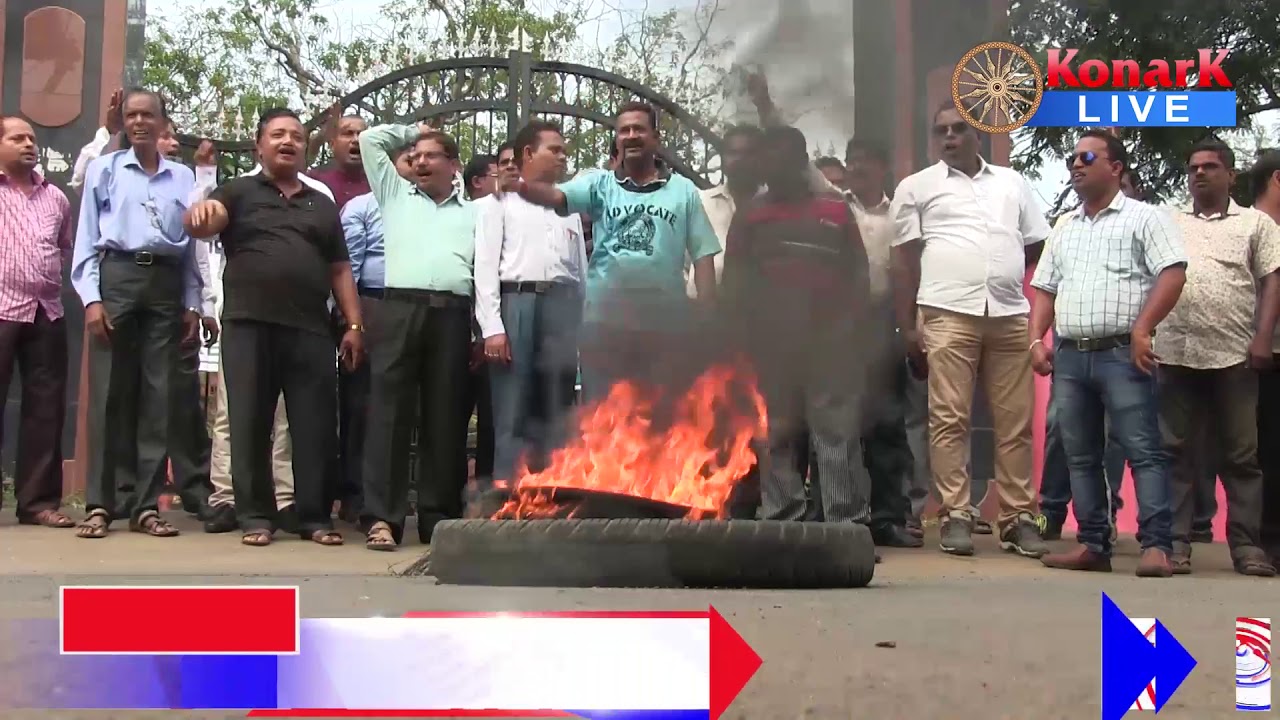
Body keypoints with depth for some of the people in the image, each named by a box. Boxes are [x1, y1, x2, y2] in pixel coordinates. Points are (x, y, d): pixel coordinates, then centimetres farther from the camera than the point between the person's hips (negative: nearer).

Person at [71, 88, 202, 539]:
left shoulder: (183, 178, 12)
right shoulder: (103, 169, 8)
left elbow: (191, 244, 13)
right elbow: (87, 239, 4)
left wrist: (192, 304, 7)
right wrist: (91, 298, -6)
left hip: (165, 284, 2)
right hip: (116, 277, -2)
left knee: (156, 396, 1)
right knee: (109, 392, -4)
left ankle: (146, 505, 6)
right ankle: (100, 504, 0)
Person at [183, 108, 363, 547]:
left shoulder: (323, 205, 20)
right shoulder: (239, 192, 10)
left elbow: (340, 270, 17)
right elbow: (198, 227, -7)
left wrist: (354, 324, 7)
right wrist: (202, 211, -31)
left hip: (311, 329, 2)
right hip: (249, 324, -2)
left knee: (316, 425, 1)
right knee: (250, 423, 1)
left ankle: (315, 517, 9)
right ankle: (255, 516, 9)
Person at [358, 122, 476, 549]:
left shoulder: (473, 213, 20)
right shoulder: (395, 194, 23)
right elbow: (370, 140, 22)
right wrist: (413, 131, 31)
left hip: (452, 316, 0)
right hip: (399, 310, 0)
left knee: (445, 418, 1)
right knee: (389, 411, -8)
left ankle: (439, 518, 5)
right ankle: (382, 518, -10)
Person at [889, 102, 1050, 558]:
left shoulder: (1012, 183, 19)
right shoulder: (917, 187, 10)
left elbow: (1038, 245, 22)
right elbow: (904, 260, 5)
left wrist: (1006, 278, 9)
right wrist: (907, 325, -2)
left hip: (1011, 316, 3)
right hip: (948, 315, -3)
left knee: (1016, 422, 2)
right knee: (949, 419, -5)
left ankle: (1018, 518, 6)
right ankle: (956, 517, -1)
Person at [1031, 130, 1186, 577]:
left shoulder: (1143, 218, 2)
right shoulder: (1066, 231, 22)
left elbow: (1173, 274, -8)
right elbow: (1045, 290, 22)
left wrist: (1142, 330, -16)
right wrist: (1036, 340, 8)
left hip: (1122, 353, -7)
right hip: (1069, 356, 7)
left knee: (1143, 451, -9)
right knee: (1080, 456, 7)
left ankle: (1156, 545, -11)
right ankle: (1093, 545, 13)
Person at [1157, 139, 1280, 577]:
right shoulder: (1168, 222, 16)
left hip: (1234, 356, -1)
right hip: (1175, 353, 2)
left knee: (1241, 454, 2)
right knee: (1173, 450, 2)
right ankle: (1175, 541, 6)